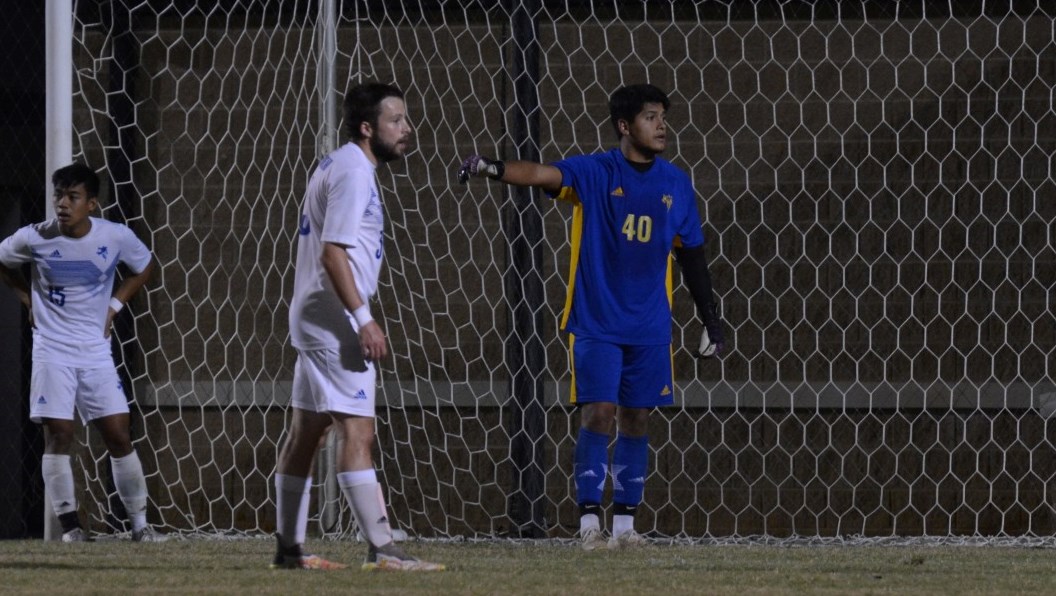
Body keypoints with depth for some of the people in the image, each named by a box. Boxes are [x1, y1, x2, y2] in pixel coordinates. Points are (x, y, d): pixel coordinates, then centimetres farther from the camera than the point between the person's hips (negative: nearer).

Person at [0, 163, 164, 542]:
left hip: (96, 350, 1)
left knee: (118, 435, -1)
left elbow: (144, 268, 12)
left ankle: (139, 522, 7)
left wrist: (114, 305, 3)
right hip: (52, 350, -1)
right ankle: (68, 522, 0)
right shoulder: (34, 239, -9)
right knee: (59, 434, -6)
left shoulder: (115, 237, -8)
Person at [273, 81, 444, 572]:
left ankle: (288, 548, 18)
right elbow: (333, 253, -21)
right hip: (335, 317, -11)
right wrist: (363, 319, -24)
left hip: (313, 317, 11)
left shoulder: (336, 165, 16)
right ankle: (382, 550, -21)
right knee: (357, 432, -15)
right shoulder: (353, 172, -14)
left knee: (306, 430, 13)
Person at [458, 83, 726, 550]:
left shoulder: (676, 185, 5)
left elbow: (692, 254, 13)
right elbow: (543, 175, -24)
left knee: (636, 419, 7)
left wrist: (711, 319, 13)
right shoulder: (594, 173, -7)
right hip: (595, 321, -4)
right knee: (598, 414, -10)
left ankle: (625, 521, 15)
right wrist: (493, 169, -43)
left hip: (650, 327, 4)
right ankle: (589, 522, -7)